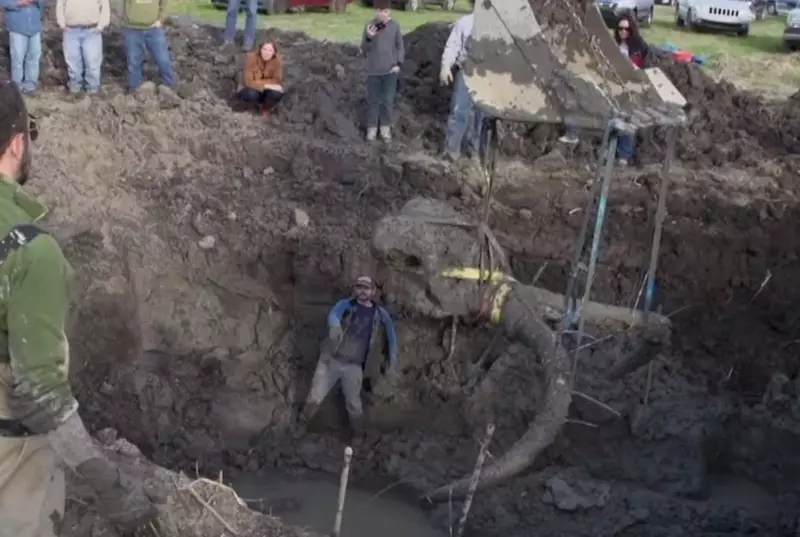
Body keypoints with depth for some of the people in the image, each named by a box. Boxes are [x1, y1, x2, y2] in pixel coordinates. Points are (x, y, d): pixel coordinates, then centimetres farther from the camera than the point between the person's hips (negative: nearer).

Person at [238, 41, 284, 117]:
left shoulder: (277, 60, -20)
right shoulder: (252, 58, -24)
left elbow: (277, 81, -16)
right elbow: (248, 81, -25)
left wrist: (259, 82, -26)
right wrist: (265, 85, -36)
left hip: (267, 89, 1)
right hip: (254, 88, -1)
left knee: (277, 94, -31)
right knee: (250, 95, -34)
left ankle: (266, 108, 5)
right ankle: (260, 104, 4)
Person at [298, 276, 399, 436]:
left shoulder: (381, 315, 5)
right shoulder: (345, 304, -1)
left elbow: (391, 338, 9)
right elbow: (333, 314, -22)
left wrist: (392, 362, -3)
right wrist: (335, 326, -46)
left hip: (354, 366, 1)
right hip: (330, 359, -1)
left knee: (354, 405, 10)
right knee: (315, 398, 2)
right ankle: (300, 428, 21)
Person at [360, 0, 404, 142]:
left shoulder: (395, 26, -4)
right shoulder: (369, 26, -7)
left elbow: (400, 46, 6)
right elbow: (364, 50, -4)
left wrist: (399, 64, -4)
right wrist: (368, 37, -22)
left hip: (390, 70, 0)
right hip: (373, 71, 0)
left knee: (388, 101, 5)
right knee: (373, 101, 7)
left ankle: (385, 128, 20)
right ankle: (372, 128, 17)